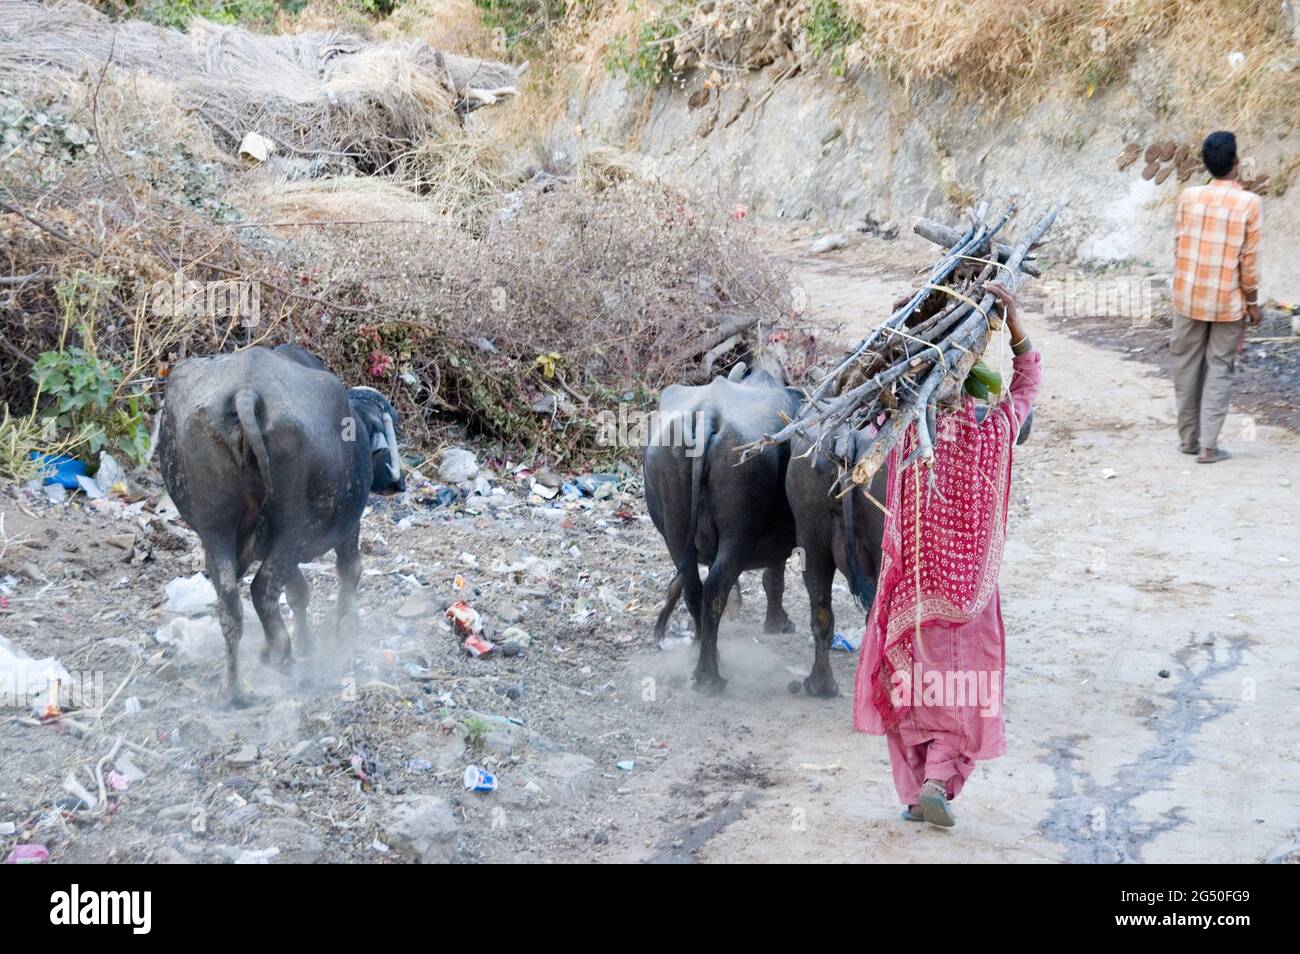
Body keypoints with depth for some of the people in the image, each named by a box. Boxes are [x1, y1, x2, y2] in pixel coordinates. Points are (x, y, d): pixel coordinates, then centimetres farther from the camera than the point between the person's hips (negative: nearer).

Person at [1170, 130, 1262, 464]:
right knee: (1219, 369, 4)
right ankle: (1208, 446, 1)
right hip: (1228, 302, -3)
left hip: (1189, 297, 3)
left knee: (1187, 365, 13)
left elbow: (1179, 246, 4)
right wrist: (1252, 302, 2)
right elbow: (1249, 260, -9)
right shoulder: (1247, 202, -12)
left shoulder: (1189, 196, -4)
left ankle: (1189, 437, 22)